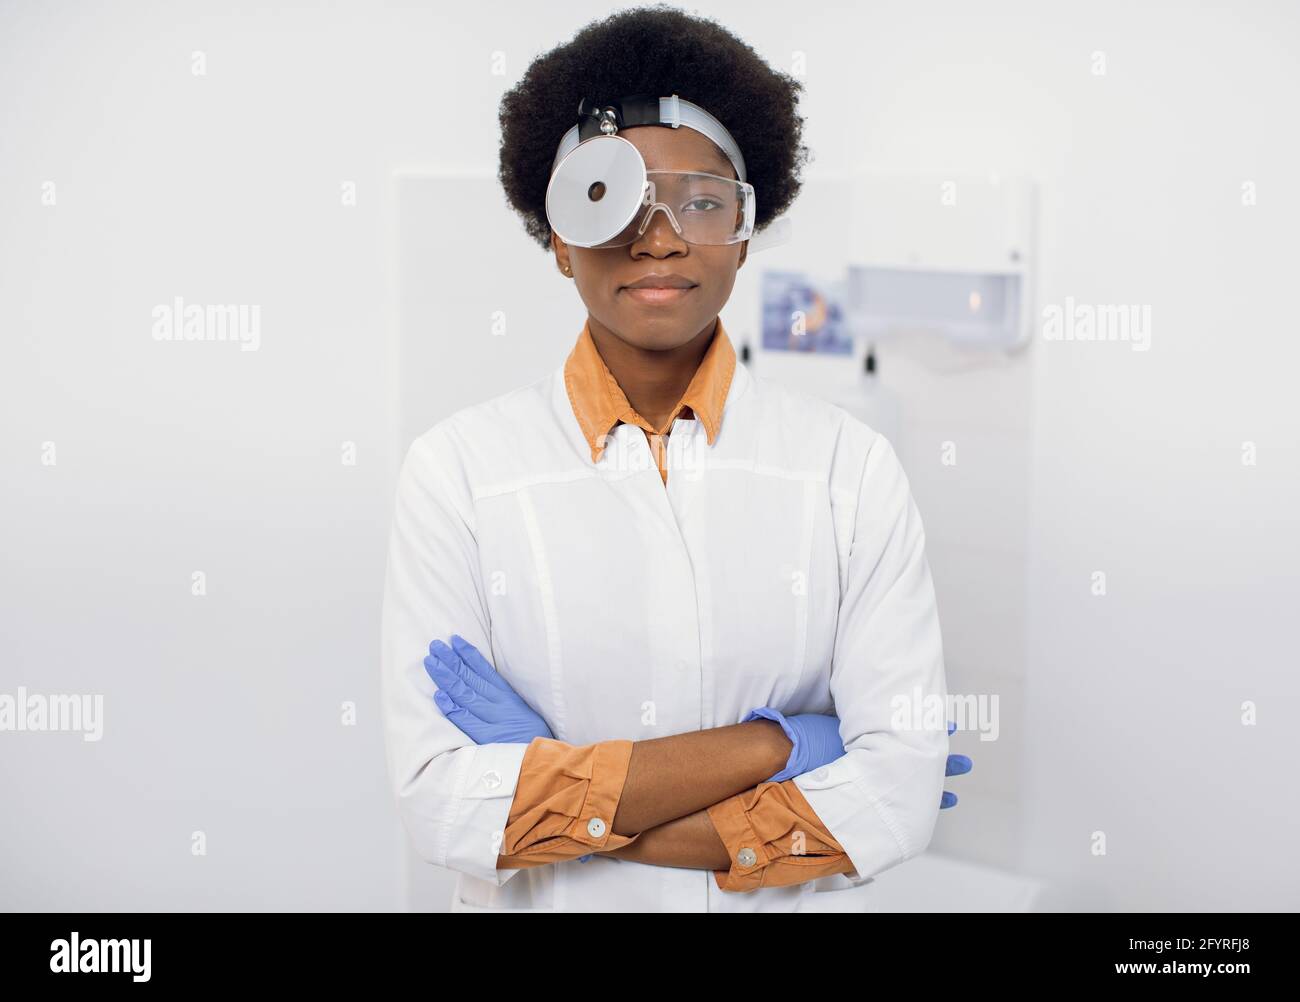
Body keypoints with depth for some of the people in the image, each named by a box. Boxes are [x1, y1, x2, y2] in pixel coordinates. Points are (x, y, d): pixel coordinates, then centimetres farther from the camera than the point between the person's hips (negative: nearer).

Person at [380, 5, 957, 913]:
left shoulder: (850, 465, -10)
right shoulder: (459, 469, -12)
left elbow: (902, 791, -17)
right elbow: (441, 805, -19)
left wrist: (554, 799, -20)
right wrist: (772, 743, -21)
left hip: (796, 907, 0)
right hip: (536, 907, 0)